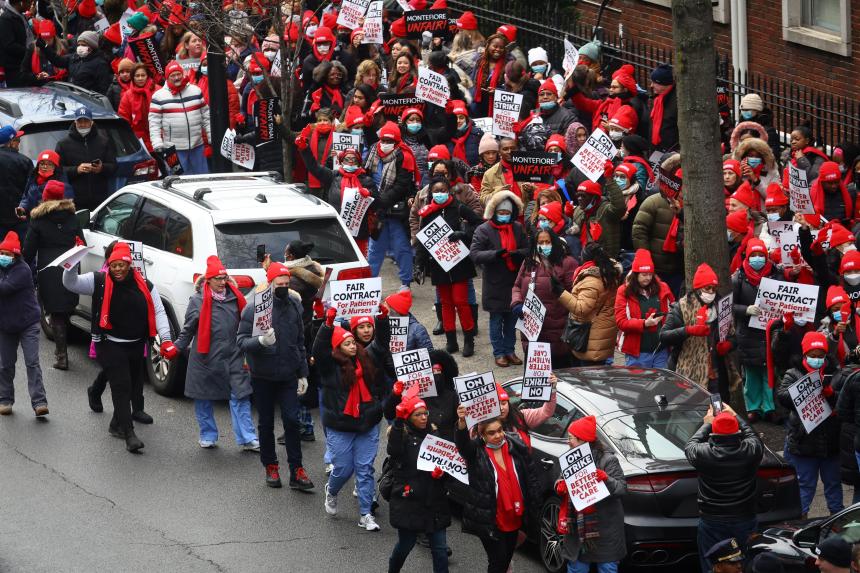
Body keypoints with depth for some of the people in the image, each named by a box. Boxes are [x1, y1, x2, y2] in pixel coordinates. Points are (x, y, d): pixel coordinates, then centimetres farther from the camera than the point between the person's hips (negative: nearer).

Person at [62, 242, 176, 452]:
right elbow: (70, 283, -8)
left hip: (136, 346, 4)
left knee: (133, 387, 15)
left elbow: (158, 312, -1)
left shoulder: (145, 286, 0)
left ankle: (117, 424, 37)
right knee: (121, 386, -14)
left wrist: (166, 340, -12)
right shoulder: (99, 282, -5)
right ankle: (129, 434, -17)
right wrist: (71, 265, -28)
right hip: (111, 346, -4)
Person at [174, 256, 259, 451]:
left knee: (240, 397, -3)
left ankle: (247, 439, -1)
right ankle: (208, 435, 25)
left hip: (233, 357, 2)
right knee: (203, 398, 10)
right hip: (205, 359, -2)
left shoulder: (235, 298, 4)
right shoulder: (198, 301, -4)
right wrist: (178, 348, 0)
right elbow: (188, 329, 5)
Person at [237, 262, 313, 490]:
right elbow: (241, 340, -12)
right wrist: (260, 341, -33)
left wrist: (302, 374, 12)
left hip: (288, 375, 2)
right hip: (263, 377, -2)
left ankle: (297, 471, -3)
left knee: (292, 420, -5)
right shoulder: (253, 309, -9)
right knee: (266, 423, 9)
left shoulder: (293, 305, 4)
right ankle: (270, 467, 22)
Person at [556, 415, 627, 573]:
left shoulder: (607, 460, -11)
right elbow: (563, 482, 22)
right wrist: (559, 486, -2)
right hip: (577, 529, 6)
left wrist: (607, 480, -34)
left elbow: (622, 488, -15)